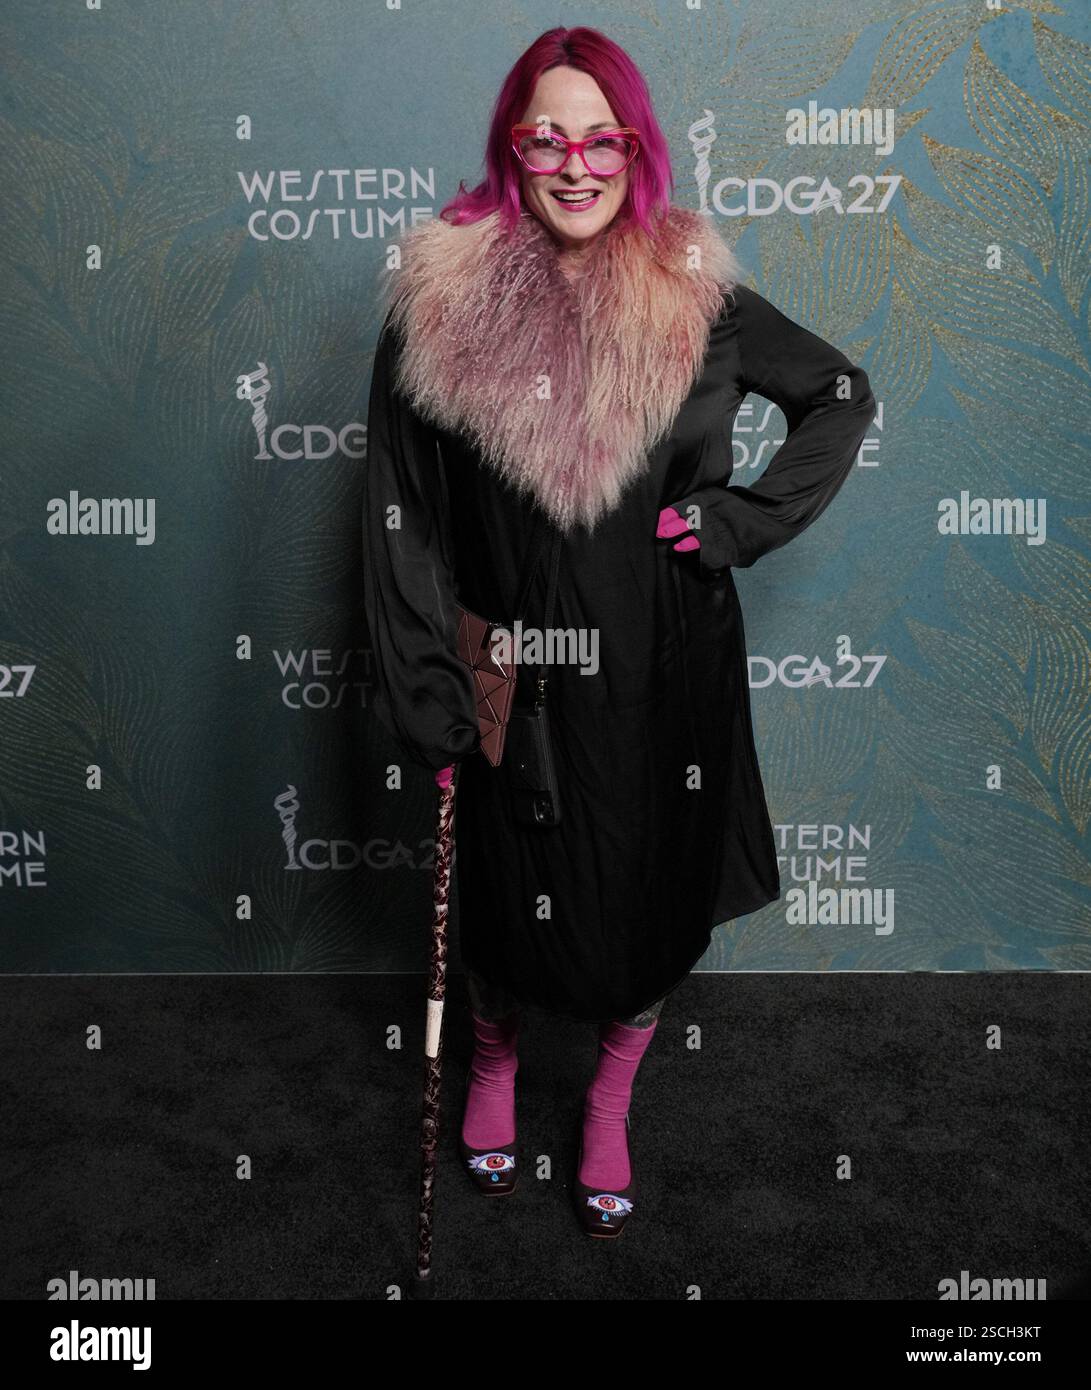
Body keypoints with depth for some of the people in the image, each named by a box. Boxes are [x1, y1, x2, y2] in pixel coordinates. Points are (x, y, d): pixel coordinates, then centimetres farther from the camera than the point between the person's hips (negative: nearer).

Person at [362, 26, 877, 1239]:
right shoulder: (442, 300, -8)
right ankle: (494, 1058, 51)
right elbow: (404, 517, -5)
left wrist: (742, 518, -5)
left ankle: (610, 1104, 43)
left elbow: (841, 395, 9)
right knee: (509, 896, 17)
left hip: (665, 672, 1)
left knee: (652, 893, 14)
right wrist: (429, 706, -7)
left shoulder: (695, 298, -5)